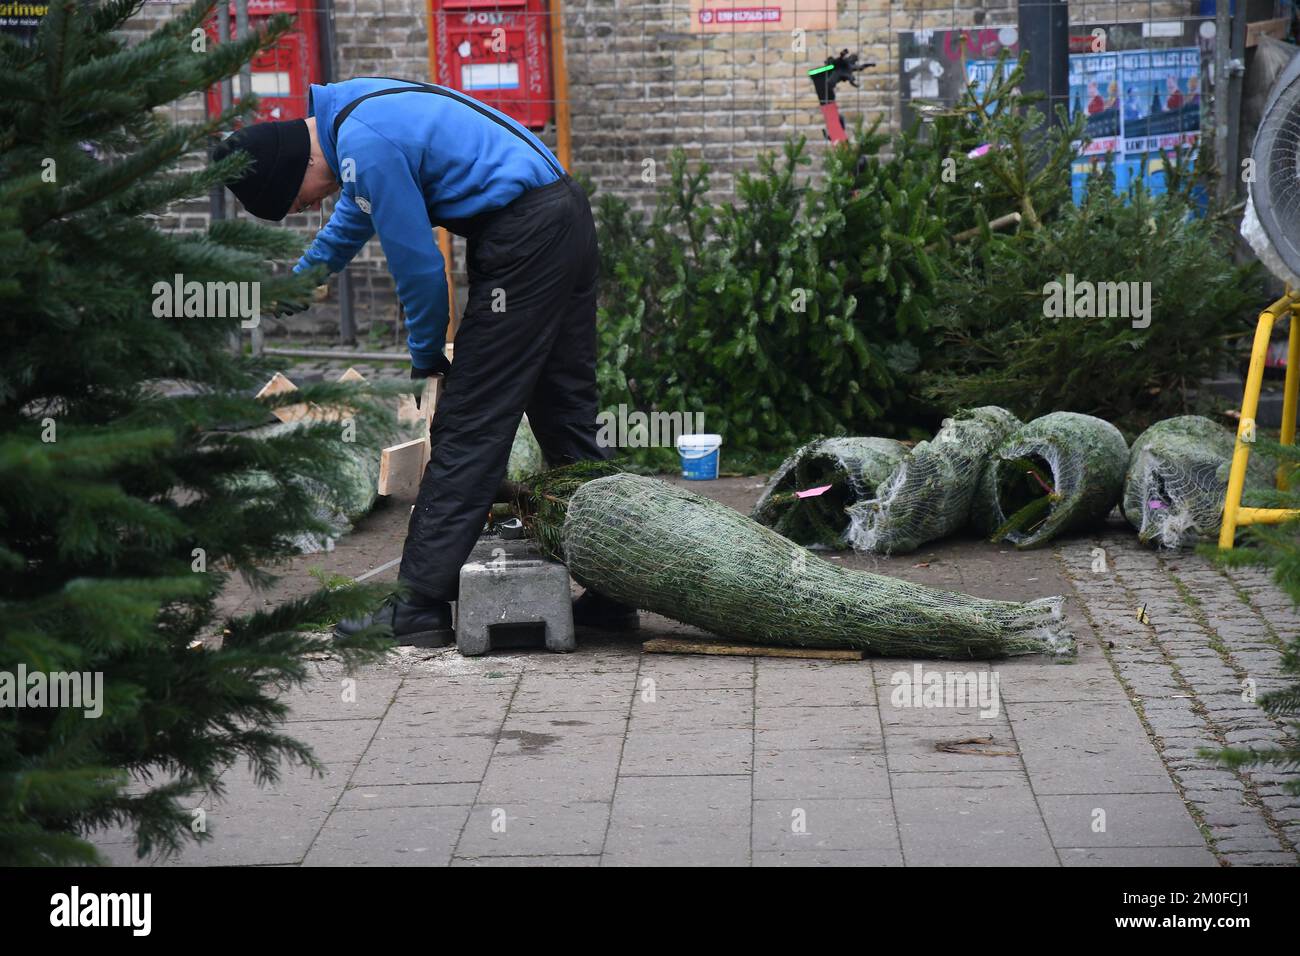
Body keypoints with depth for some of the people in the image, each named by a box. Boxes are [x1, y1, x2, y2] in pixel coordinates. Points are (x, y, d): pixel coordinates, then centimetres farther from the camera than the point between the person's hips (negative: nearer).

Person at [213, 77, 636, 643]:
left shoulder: (364, 144, -16)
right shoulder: (350, 108, 15)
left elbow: (418, 263, -12)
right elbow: (357, 213, 35)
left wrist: (426, 355, 5)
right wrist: (295, 283, 48)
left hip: (523, 243, -10)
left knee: (467, 427, -6)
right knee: (565, 417, 12)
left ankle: (419, 607, -2)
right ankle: (610, 592, 15)